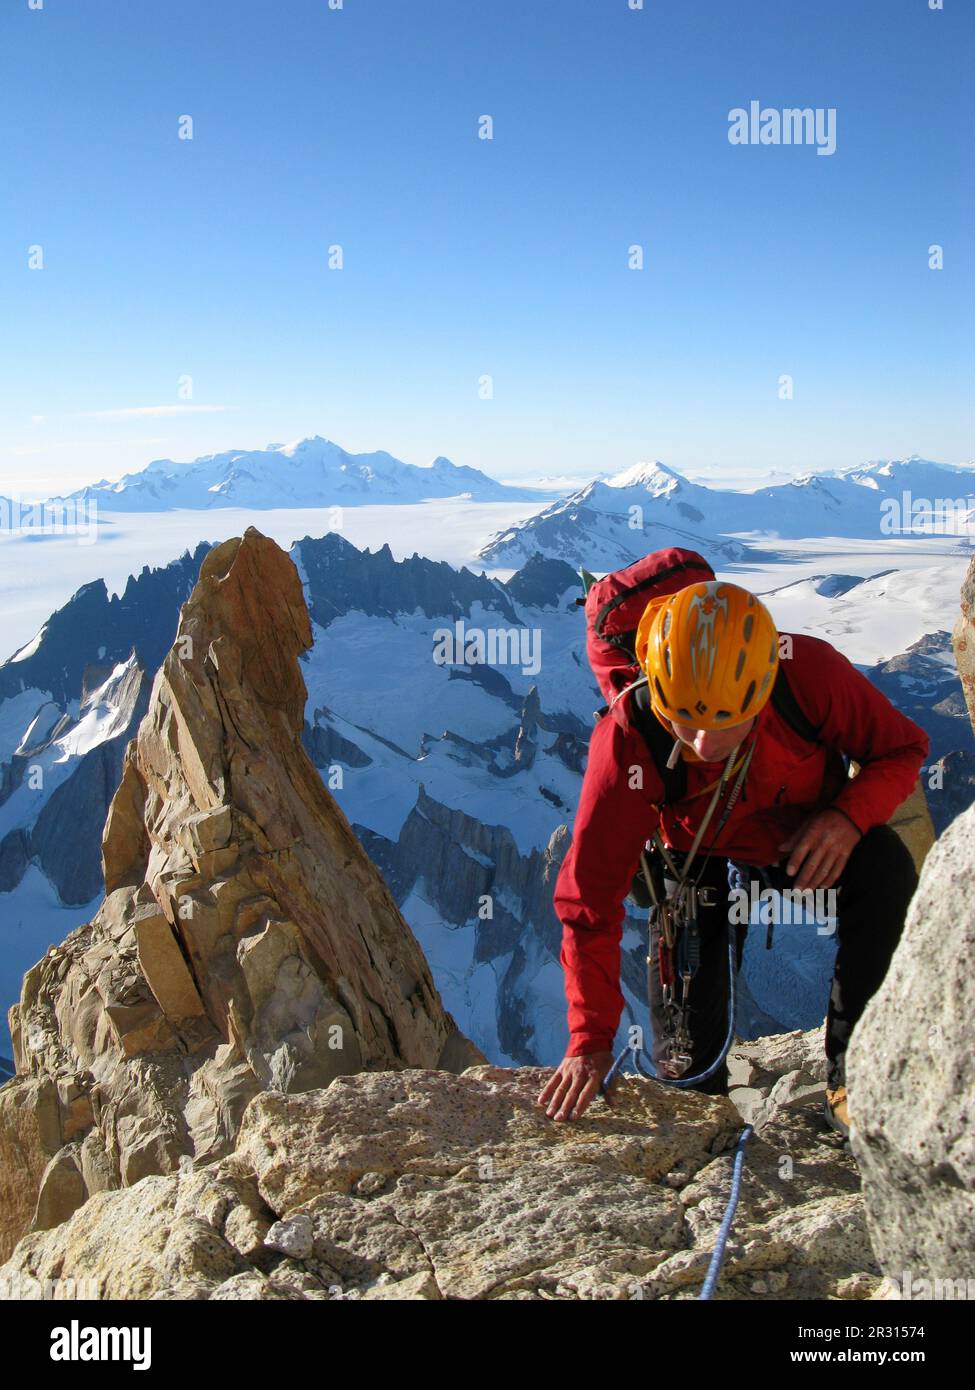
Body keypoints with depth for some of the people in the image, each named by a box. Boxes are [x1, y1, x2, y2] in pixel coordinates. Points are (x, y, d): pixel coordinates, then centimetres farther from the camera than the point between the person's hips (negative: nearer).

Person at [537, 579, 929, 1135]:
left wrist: (850, 815, -35)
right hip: (701, 856, 0)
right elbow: (590, 900, -25)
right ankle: (700, 1099, 34)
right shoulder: (627, 743, -35)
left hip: (809, 836, 1)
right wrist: (590, 1042, -23)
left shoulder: (812, 673, -35)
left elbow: (902, 749, -13)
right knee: (687, 1069, -6)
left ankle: (854, 1079, -17)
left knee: (887, 870, -33)